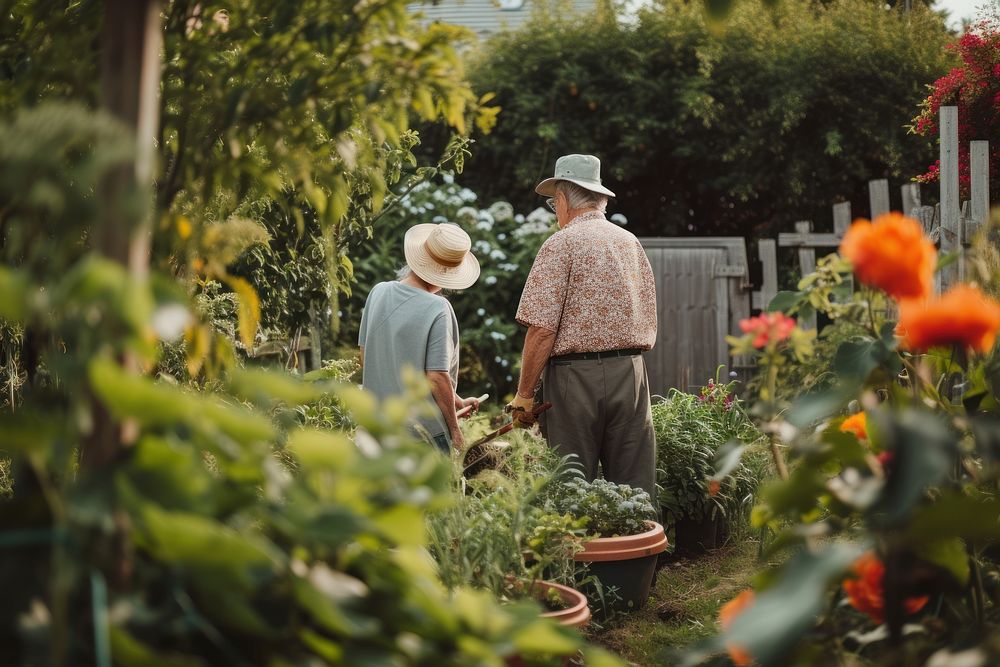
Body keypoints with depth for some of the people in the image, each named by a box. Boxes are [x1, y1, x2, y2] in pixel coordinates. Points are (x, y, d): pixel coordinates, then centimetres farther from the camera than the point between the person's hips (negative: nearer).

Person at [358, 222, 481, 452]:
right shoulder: (438, 309, -17)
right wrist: (454, 428, -5)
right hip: (424, 431, -6)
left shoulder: (378, 292, 1)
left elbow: (365, 359, 10)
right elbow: (437, 376, -19)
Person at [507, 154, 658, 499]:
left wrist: (524, 395, -8)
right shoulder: (631, 242, 14)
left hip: (576, 376, -6)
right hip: (632, 373, 6)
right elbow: (649, 324, 17)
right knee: (635, 487, 7)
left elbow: (542, 329, -13)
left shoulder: (562, 243, -6)